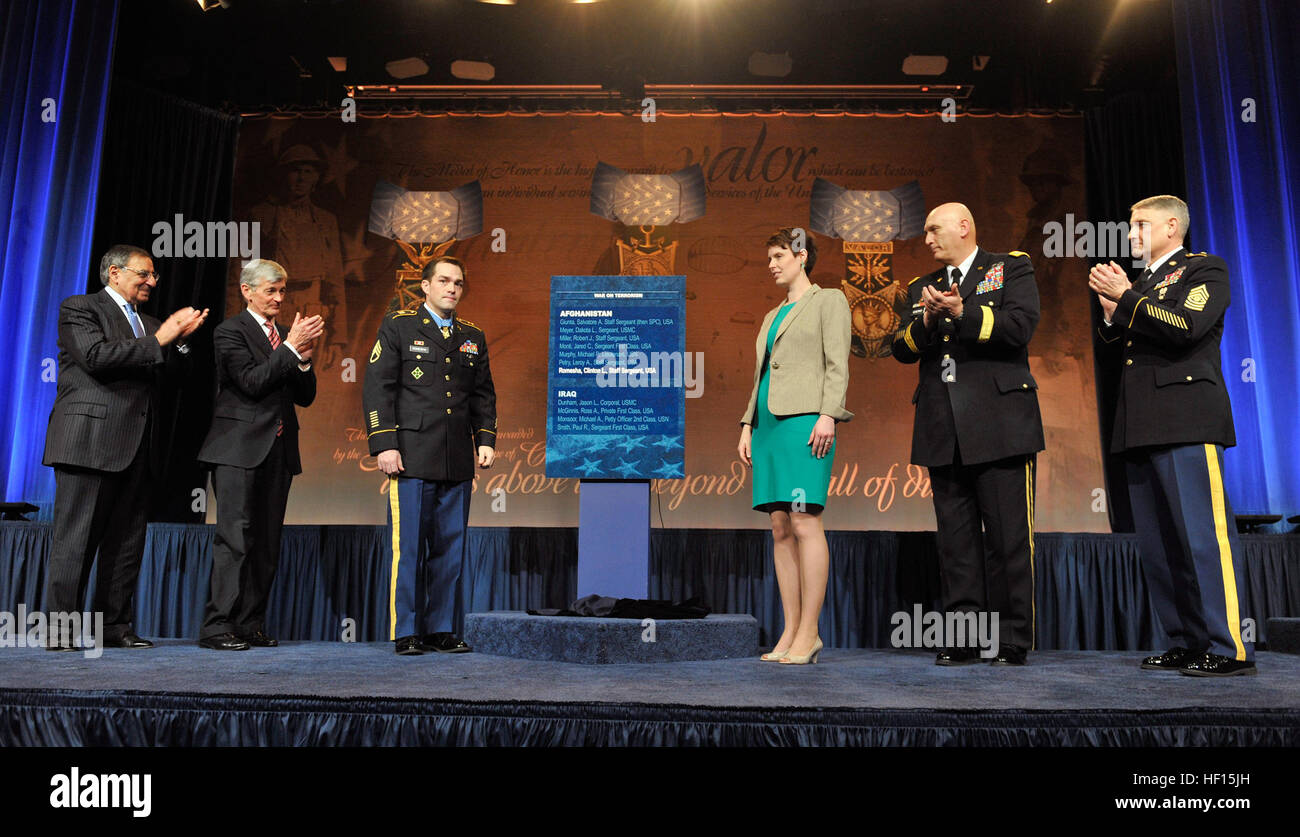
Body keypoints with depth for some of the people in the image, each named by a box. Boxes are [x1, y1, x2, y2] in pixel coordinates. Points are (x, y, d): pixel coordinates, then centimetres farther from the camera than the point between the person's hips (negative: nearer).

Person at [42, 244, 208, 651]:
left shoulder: (149, 323, 23)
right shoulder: (79, 308, 2)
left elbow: (174, 372, 18)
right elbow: (97, 356, -14)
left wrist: (180, 338, 1)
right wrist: (158, 340, -11)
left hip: (137, 446, 7)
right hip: (91, 440, -7)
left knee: (126, 541, 7)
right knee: (76, 537, -5)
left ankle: (115, 625, 12)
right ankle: (59, 627, 0)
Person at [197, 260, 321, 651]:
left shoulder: (285, 336, 18)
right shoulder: (230, 332, -1)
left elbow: (305, 397, 14)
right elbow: (252, 382, -15)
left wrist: (303, 357, -3)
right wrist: (291, 348, -16)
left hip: (279, 451, 7)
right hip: (240, 449, -6)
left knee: (267, 542, 7)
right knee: (235, 538, -9)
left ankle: (251, 625, 13)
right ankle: (217, 626, -4)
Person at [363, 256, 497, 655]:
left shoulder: (473, 337, 17)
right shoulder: (397, 326, 4)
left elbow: (483, 394, 20)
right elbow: (377, 388, -1)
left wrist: (485, 438, 6)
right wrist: (384, 444, -9)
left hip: (458, 460, 4)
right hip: (411, 457, -4)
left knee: (450, 547, 6)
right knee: (407, 547, -2)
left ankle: (441, 630, 15)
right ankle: (405, 632, 8)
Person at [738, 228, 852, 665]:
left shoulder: (829, 301, 7)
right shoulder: (772, 317, 27)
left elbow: (837, 365, -5)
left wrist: (827, 416, -17)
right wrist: (747, 425, 14)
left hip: (805, 419, -7)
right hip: (769, 422, 7)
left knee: (805, 522, -13)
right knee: (780, 528, 2)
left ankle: (809, 634, -10)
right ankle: (790, 633, 5)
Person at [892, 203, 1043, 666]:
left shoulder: (1011, 267, 8)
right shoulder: (921, 287, 21)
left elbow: (1020, 327, -8)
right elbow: (902, 350, 11)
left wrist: (962, 313, -16)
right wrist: (926, 321, -8)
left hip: (999, 425, -4)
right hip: (944, 432, 5)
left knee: (1008, 535, -2)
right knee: (956, 538, 5)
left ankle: (1012, 641, 6)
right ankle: (963, 639, 11)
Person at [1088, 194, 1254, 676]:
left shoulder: (1205, 270, 4)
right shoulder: (1140, 282, 25)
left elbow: (1186, 328, -13)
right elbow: (1119, 344, 22)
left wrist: (1126, 299, -8)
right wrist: (1112, 311, 6)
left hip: (1186, 421, -8)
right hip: (1141, 427, 8)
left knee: (1203, 535, -10)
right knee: (1157, 545, 7)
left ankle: (1229, 650, -5)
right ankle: (1187, 644, 13)